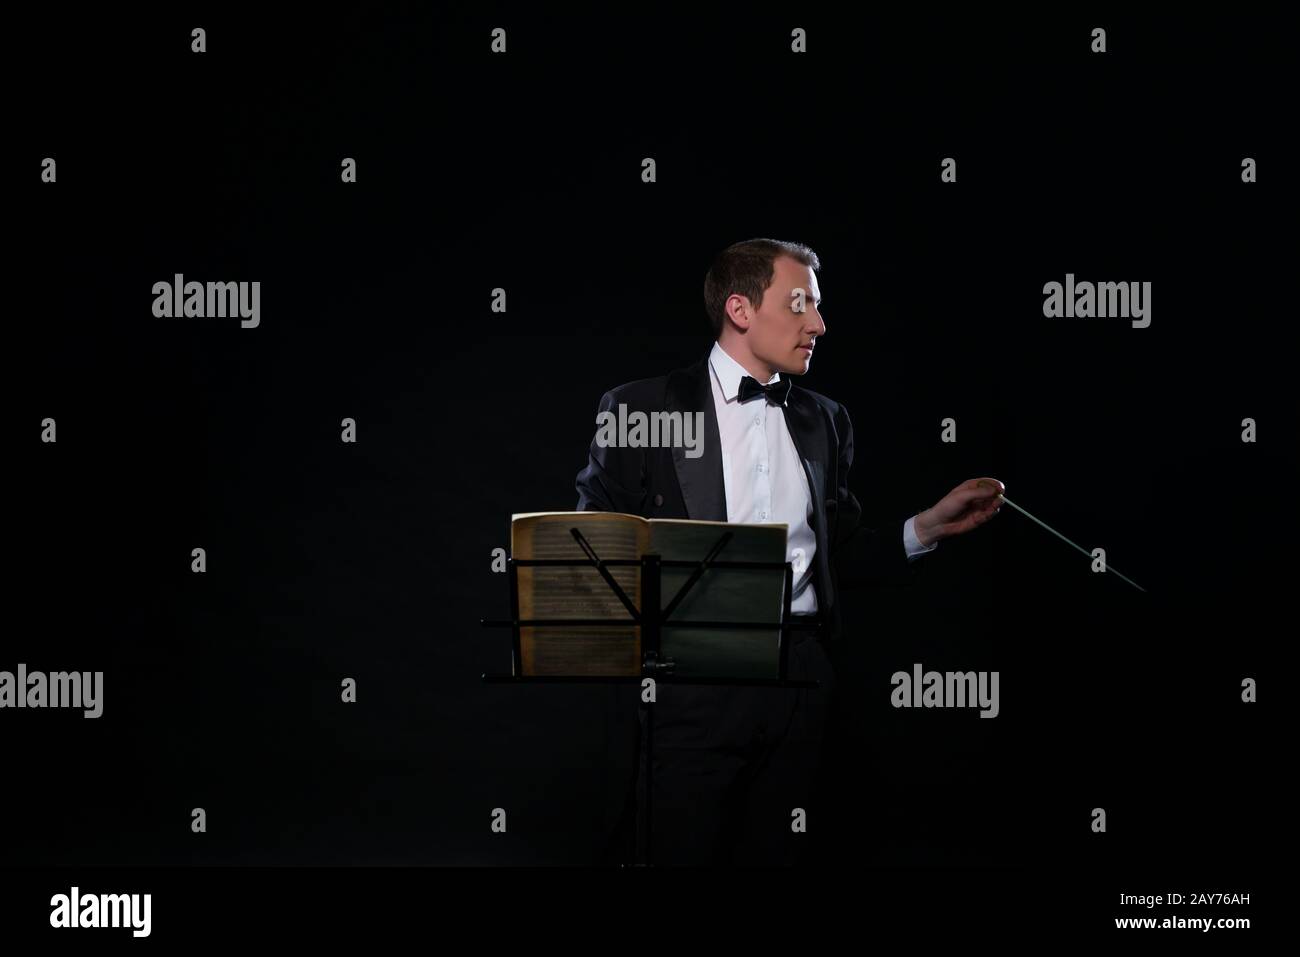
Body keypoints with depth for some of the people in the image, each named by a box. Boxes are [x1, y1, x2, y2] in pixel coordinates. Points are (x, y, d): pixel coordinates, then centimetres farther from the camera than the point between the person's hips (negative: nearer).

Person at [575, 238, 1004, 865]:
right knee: (678, 853, -4)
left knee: (773, 852, 9)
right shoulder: (640, 407, 0)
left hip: (798, 678, 4)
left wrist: (927, 528, 3)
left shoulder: (825, 421, 14)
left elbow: (839, 556, 17)